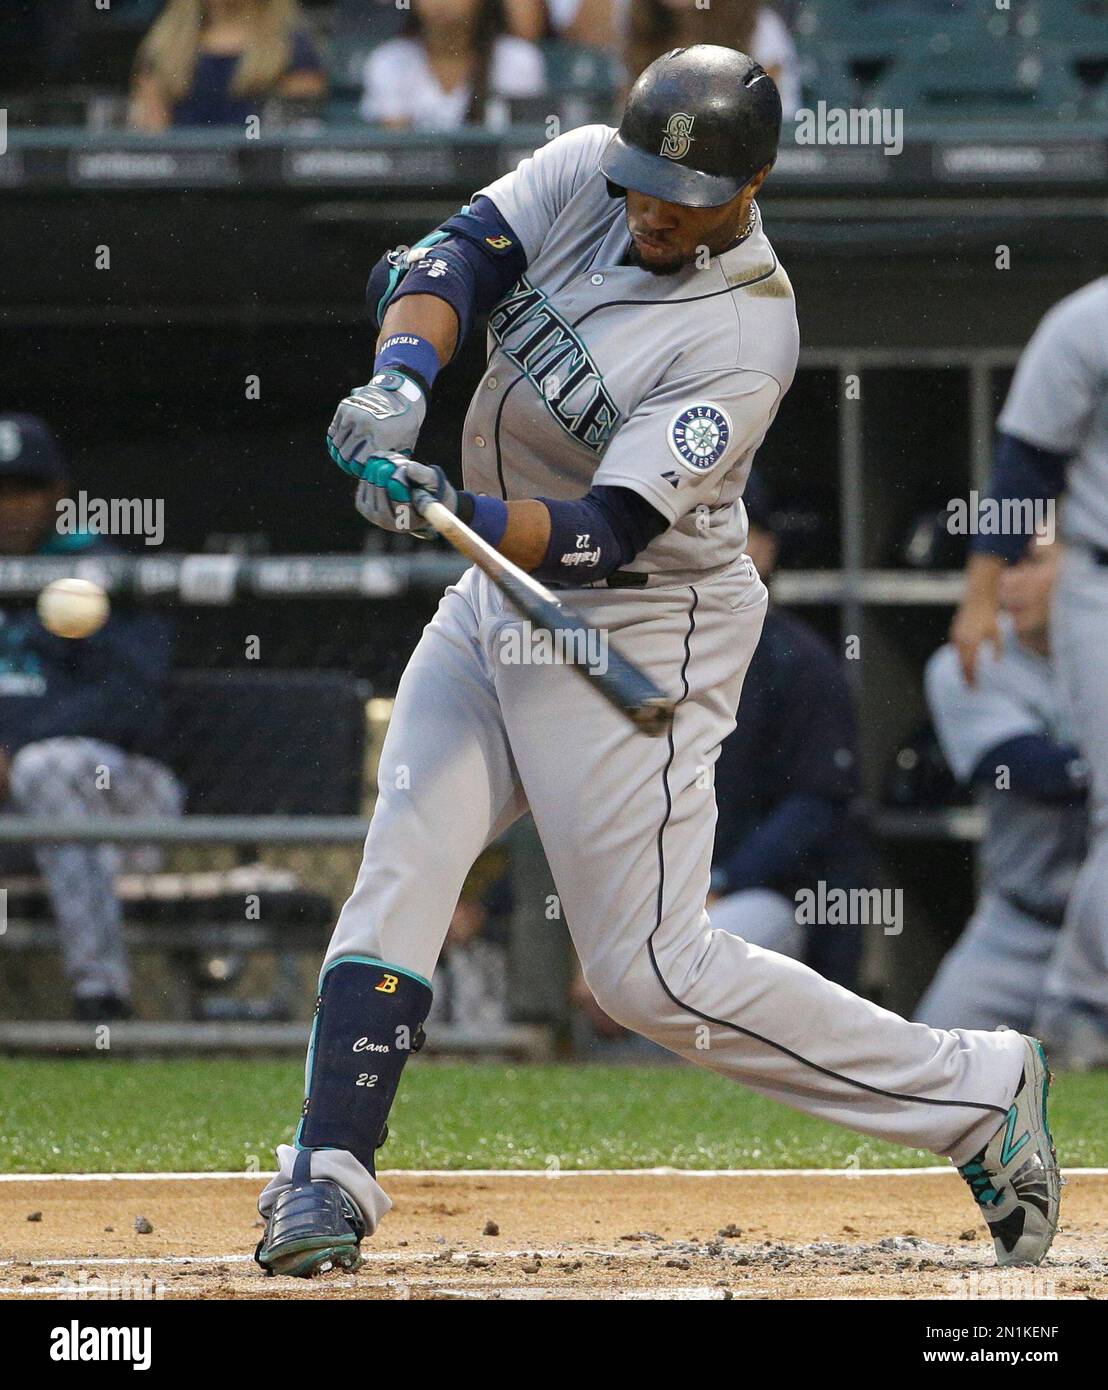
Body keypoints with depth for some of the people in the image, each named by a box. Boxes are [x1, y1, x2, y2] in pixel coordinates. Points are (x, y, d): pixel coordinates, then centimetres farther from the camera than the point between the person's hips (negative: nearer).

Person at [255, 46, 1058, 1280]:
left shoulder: (744, 338, -24)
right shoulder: (583, 172, -5)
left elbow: (607, 532, -29)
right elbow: (456, 255, -14)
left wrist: (465, 516, -45)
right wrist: (405, 373, -34)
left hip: (639, 632, -7)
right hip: (490, 607, 7)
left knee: (649, 971, -7)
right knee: (397, 875, -4)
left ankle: (975, 1093, 3)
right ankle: (328, 1181, -2)